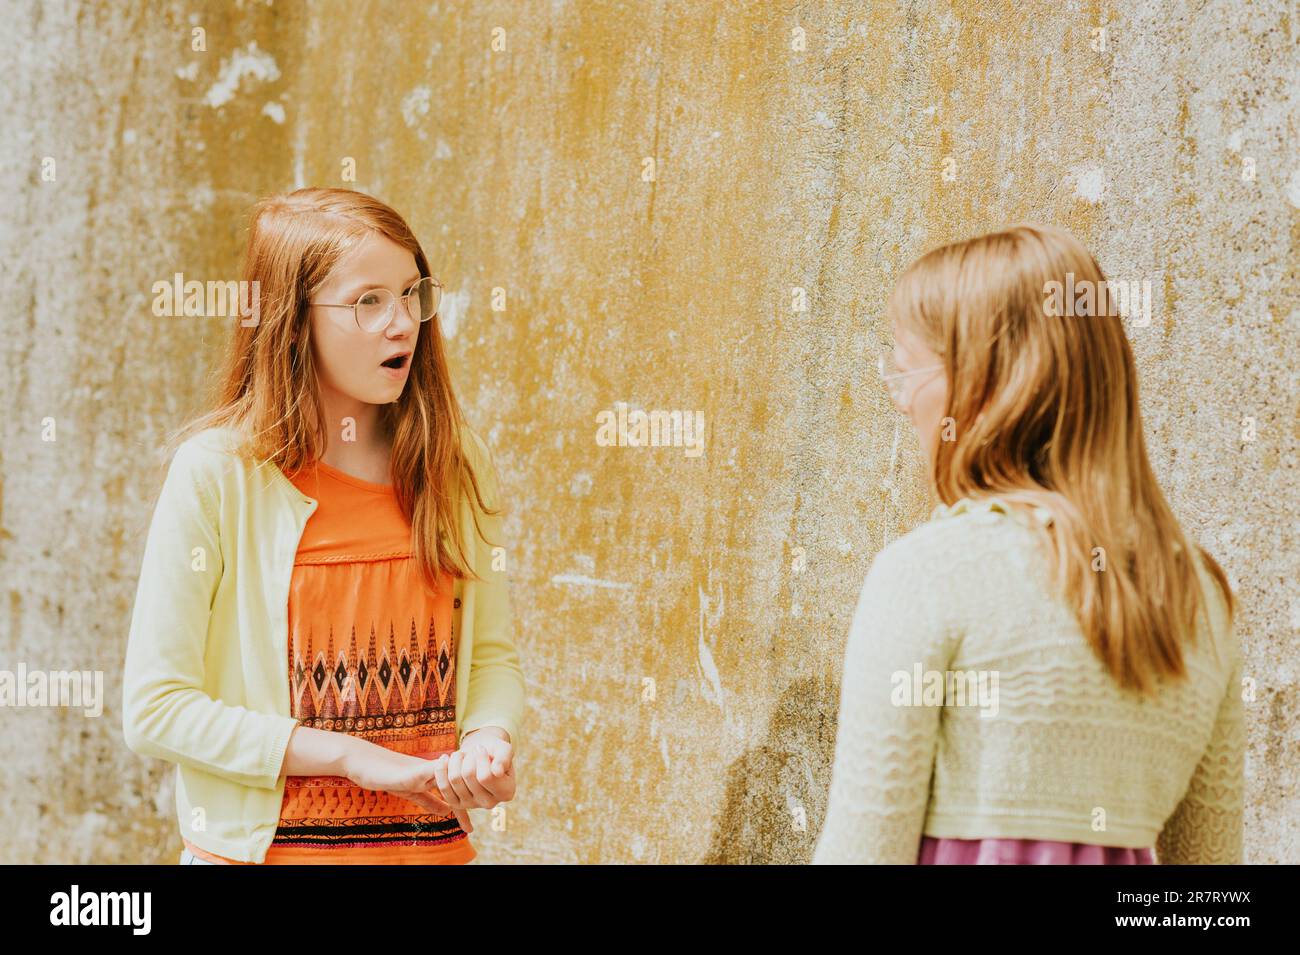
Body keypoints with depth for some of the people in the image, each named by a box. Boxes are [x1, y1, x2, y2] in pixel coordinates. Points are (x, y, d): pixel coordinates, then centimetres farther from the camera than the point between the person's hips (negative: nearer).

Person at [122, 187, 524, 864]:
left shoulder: (456, 465, 0)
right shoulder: (214, 470, -12)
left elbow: (491, 655, 8)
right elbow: (154, 709, -13)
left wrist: (489, 739, -13)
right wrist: (352, 756, -17)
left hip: (436, 843, 3)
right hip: (265, 846, -3)